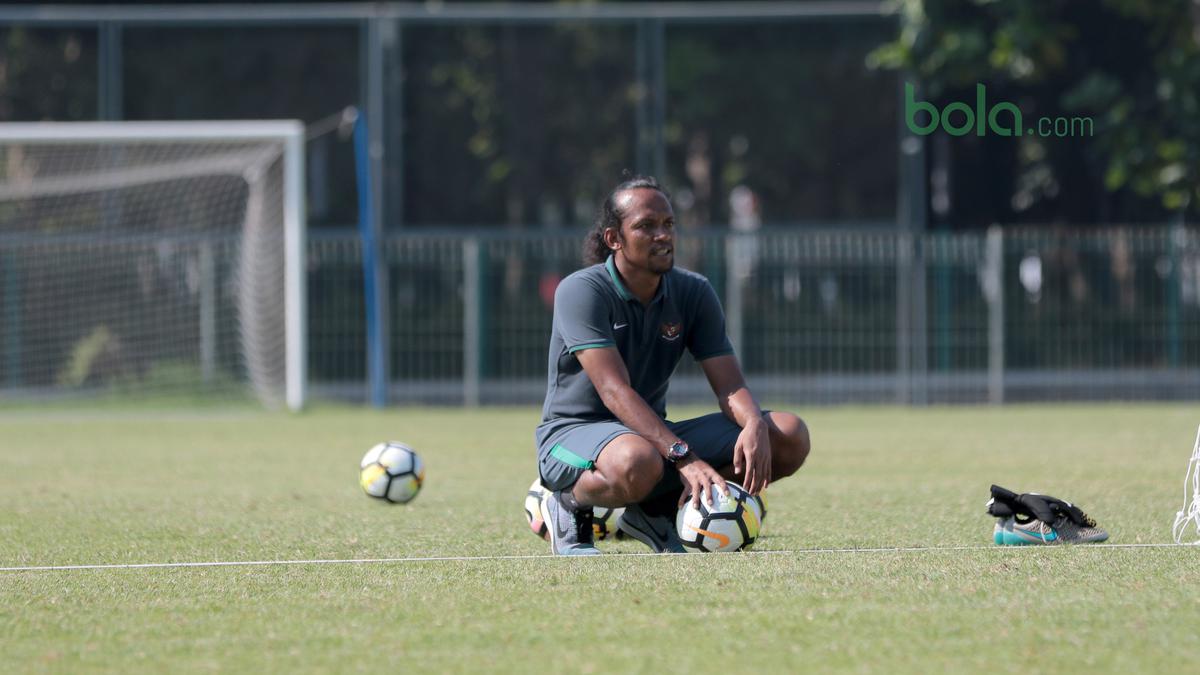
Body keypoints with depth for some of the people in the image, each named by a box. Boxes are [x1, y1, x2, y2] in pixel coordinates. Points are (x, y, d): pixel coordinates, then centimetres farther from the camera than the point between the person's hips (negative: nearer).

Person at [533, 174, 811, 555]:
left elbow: (730, 386, -4)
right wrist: (683, 456, -38)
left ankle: (658, 510, 1)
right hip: (573, 434, -6)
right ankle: (568, 504, -8)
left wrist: (755, 426, -29)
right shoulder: (581, 291, -16)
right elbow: (615, 392, -27)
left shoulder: (694, 292, 2)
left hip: (653, 431, 7)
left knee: (790, 436, -10)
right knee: (637, 462, -44)